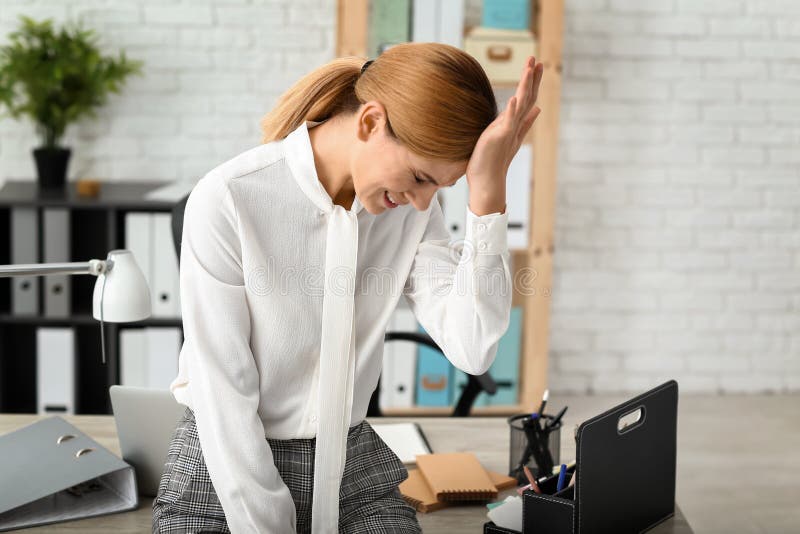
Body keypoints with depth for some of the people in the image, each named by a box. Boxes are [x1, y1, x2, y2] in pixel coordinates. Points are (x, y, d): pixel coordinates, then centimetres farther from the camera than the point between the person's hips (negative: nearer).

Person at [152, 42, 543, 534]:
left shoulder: (413, 208, -4)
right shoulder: (229, 199, -18)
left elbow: (472, 350, -16)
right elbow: (222, 392, -16)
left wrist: (488, 194, -21)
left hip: (352, 468, 4)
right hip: (227, 474, -3)